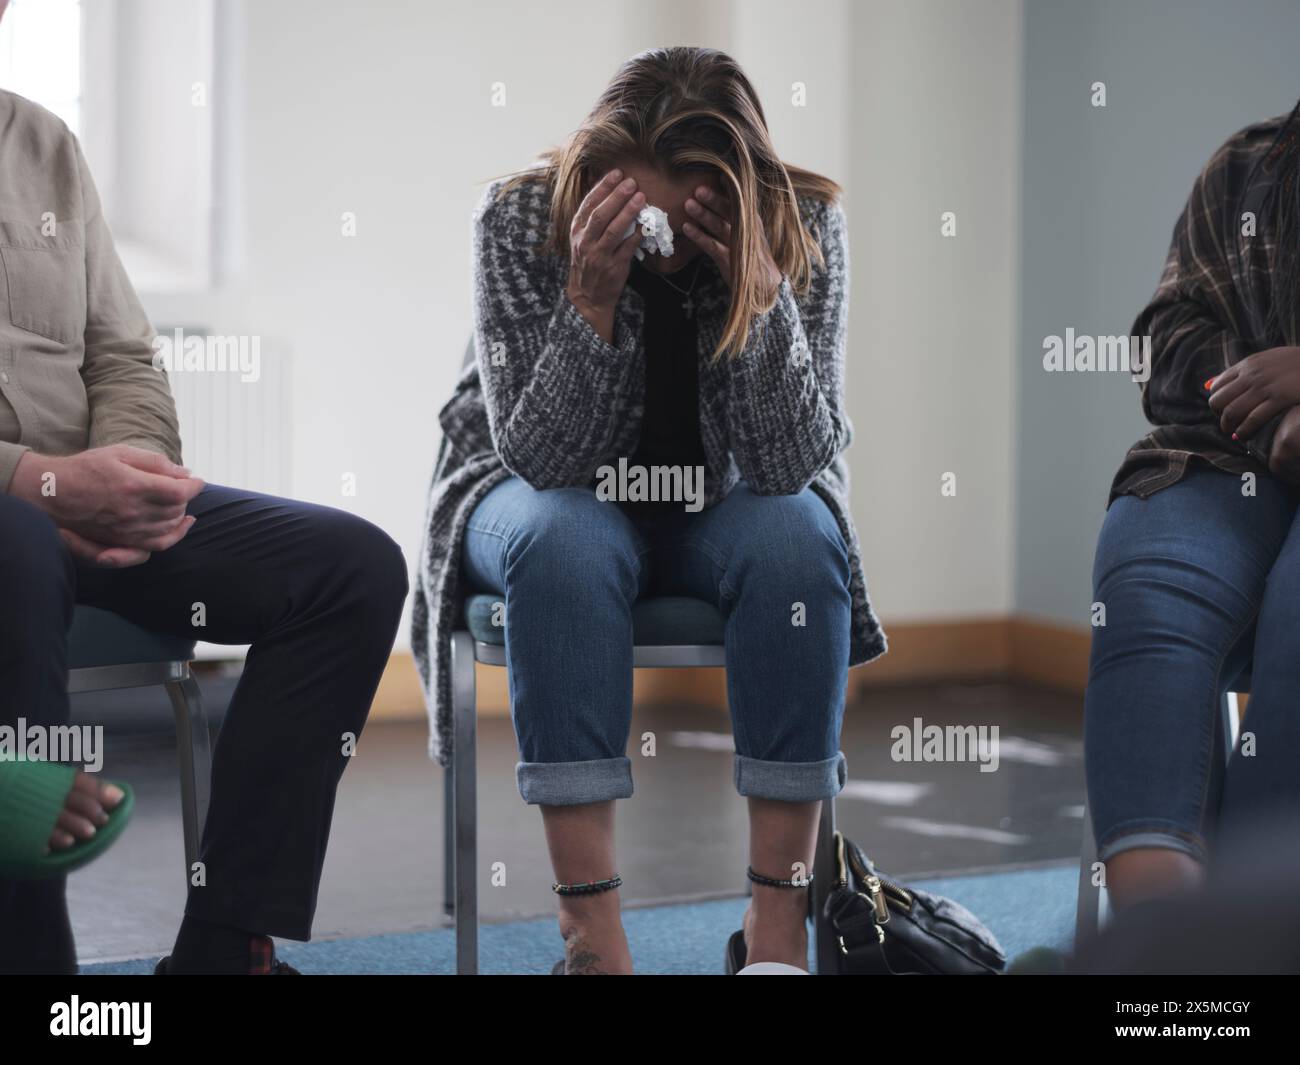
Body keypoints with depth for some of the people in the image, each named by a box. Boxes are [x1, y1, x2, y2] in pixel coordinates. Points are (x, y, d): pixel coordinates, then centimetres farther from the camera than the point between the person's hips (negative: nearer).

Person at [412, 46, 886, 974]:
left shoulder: (805, 226, -19)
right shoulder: (519, 219, -21)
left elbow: (790, 462, -24)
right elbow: (540, 455, -24)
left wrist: (758, 287, -37)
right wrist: (591, 298, -38)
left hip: (720, 505, 1)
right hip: (540, 492, -1)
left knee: (798, 539, -31)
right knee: (567, 540, -35)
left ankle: (779, 927, -27)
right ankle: (593, 930, -35)